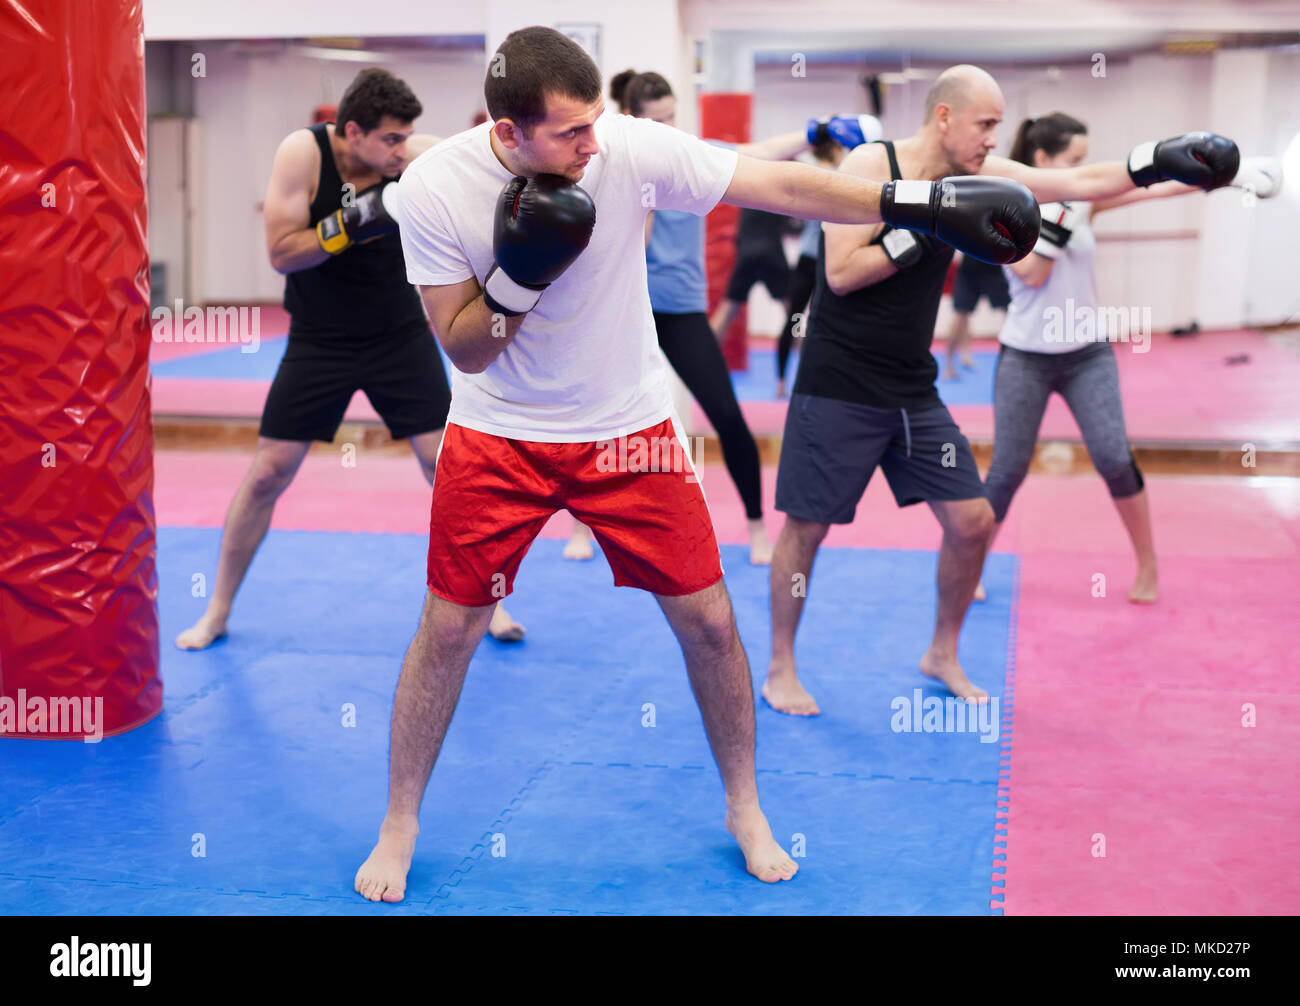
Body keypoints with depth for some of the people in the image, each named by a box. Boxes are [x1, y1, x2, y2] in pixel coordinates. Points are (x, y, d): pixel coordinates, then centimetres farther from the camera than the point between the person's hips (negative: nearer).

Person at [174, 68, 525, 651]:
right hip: (320, 341, -1)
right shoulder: (302, 153, -17)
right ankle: (218, 610, 18)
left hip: (400, 335, 1)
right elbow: (280, 254, -20)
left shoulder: (416, 154, -14)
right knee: (267, 473, 1)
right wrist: (352, 222, -32)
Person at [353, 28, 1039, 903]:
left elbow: (784, 186, -20)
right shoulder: (434, 189, -17)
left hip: (628, 427, 1)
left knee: (707, 619, 2)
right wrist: (518, 271, -29)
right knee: (449, 629, 3)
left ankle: (746, 809, 25)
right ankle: (400, 826, 24)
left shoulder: (632, 148, -20)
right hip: (499, 436, 0)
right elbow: (464, 349, -11)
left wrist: (928, 204, -25)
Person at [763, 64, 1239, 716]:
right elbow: (840, 274, -19)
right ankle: (780, 671, 20)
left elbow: (1079, 182, 3)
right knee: (806, 527, 2)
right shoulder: (871, 164, -13)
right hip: (839, 389, -6)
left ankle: (943, 656, 26)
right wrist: (925, 228, -21)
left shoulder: (974, 175, 3)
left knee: (971, 522, 5)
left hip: (913, 392, 7)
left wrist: (1162, 160, -7)